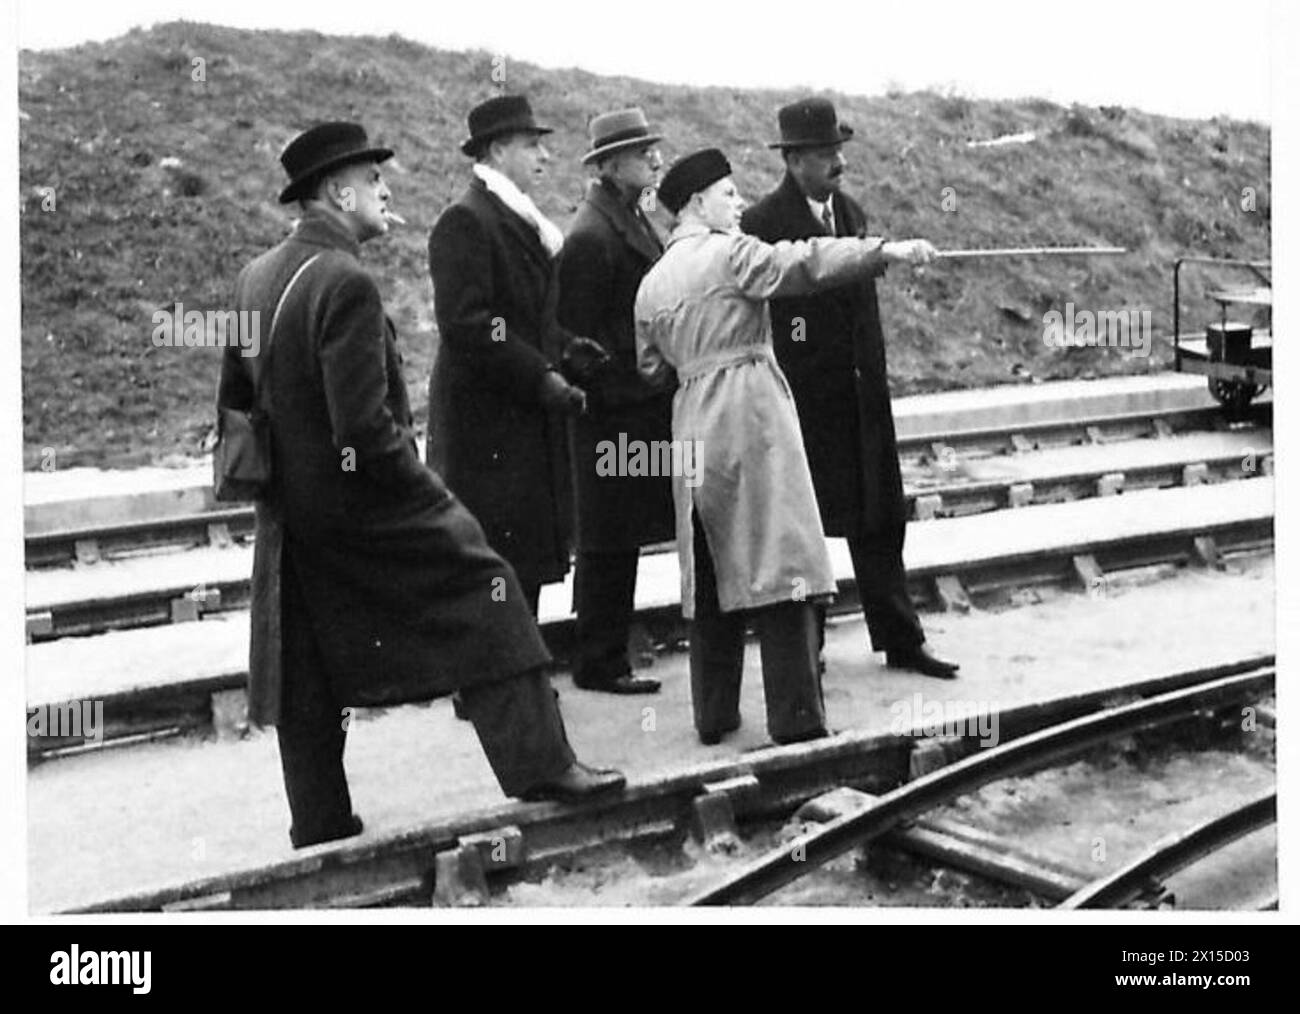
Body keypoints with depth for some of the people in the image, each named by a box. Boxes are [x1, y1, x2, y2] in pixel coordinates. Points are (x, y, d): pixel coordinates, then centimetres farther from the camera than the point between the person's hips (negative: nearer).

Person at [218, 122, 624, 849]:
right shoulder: (347, 283, -19)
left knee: (309, 688, 13)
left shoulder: (256, 278, 8)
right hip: (364, 504, -9)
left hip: (290, 514, 9)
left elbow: (234, 400, 14)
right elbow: (365, 426, -24)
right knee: (483, 588, 2)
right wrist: (427, 490, -11)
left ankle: (321, 829, 23)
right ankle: (538, 765, 1)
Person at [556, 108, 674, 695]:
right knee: (608, 545, 1)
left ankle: (603, 657, 24)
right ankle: (599, 664, 12)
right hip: (616, 415, -9)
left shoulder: (632, 220, 14)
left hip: (645, 409, 9)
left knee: (617, 544, 15)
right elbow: (580, 335, -17)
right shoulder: (590, 236, -15)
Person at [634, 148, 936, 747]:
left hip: (693, 427, 7)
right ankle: (796, 718, -6)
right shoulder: (729, 252, -5)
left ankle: (714, 714, 17)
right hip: (751, 412, -7)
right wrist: (886, 251, -22)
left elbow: (650, 368, 21)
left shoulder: (651, 283, 14)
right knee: (779, 561, -5)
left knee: (710, 574, 12)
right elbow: (801, 263, -18)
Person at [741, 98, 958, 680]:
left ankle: (901, 640, 20)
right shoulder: (763, 224, -11)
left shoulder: (851, 212, 12)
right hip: (802, 396, -6)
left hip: (862, 392, 7)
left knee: (880, 519, 11)